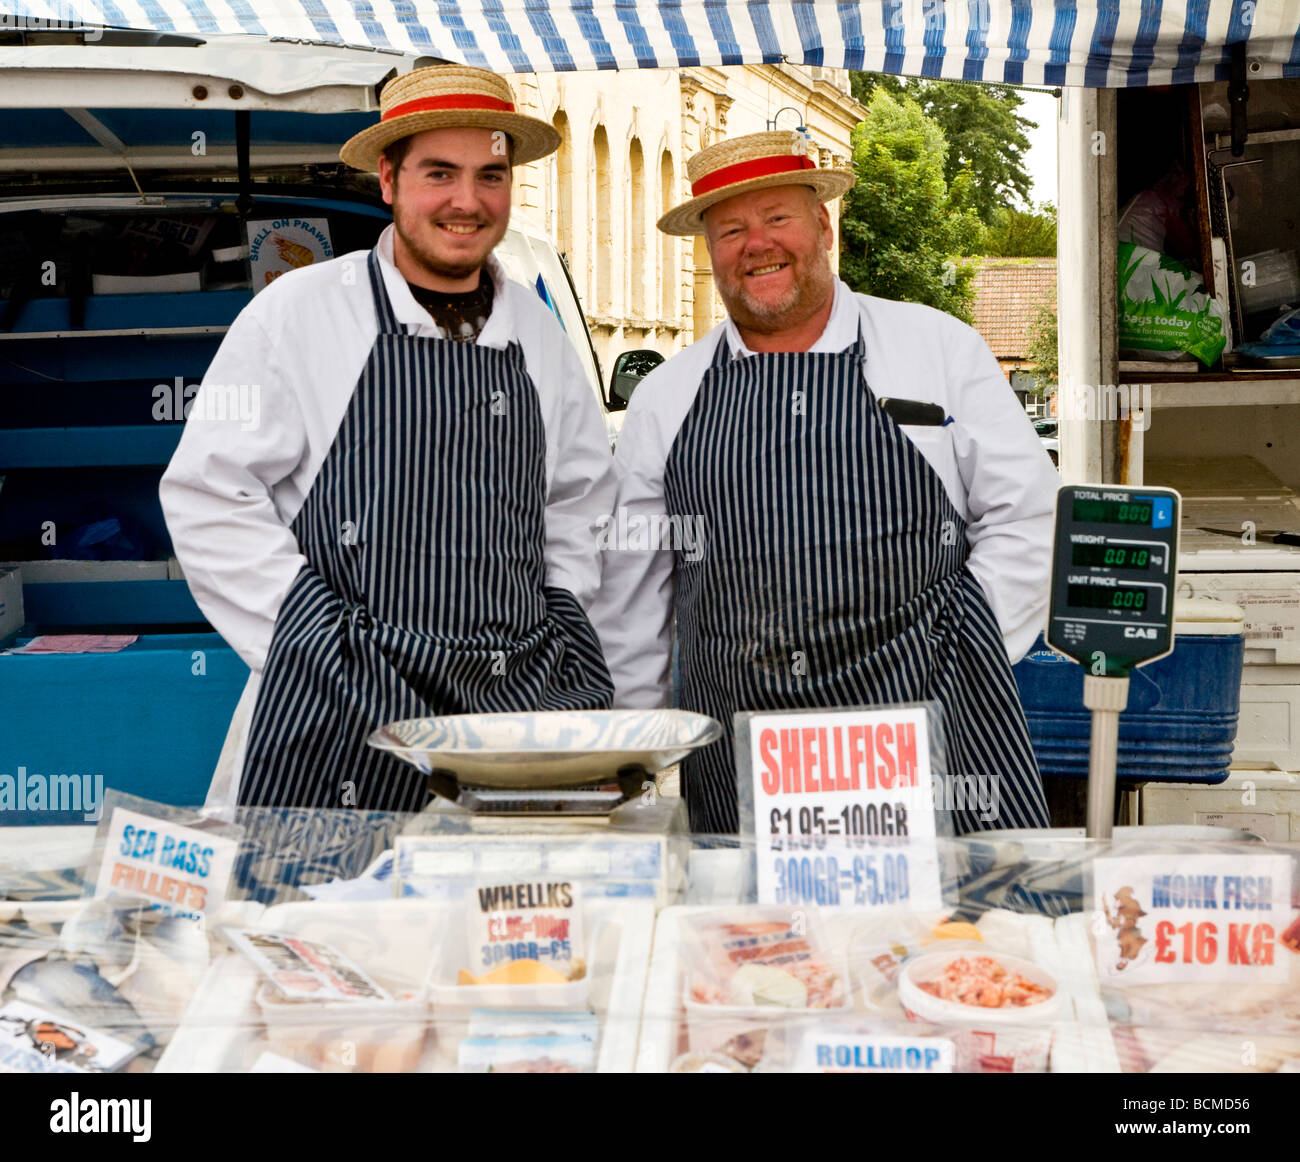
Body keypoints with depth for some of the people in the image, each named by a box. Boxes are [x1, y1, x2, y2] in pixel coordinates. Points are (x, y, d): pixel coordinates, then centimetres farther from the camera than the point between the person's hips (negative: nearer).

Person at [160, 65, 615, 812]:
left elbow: (580, 499, 24)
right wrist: (325, 651, -6)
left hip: (523, 707, 4)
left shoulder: (538, 332, 13)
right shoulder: (301, 312, 0)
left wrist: (566, 645, 12)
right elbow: (207, 495, -2)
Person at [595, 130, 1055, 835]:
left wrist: (969, 656, 0)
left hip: (929, 716, -1)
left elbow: (1024, 513, 9)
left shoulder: (940, 348, 7)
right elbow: (632, 584, 16)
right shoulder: (666, 397, 12)